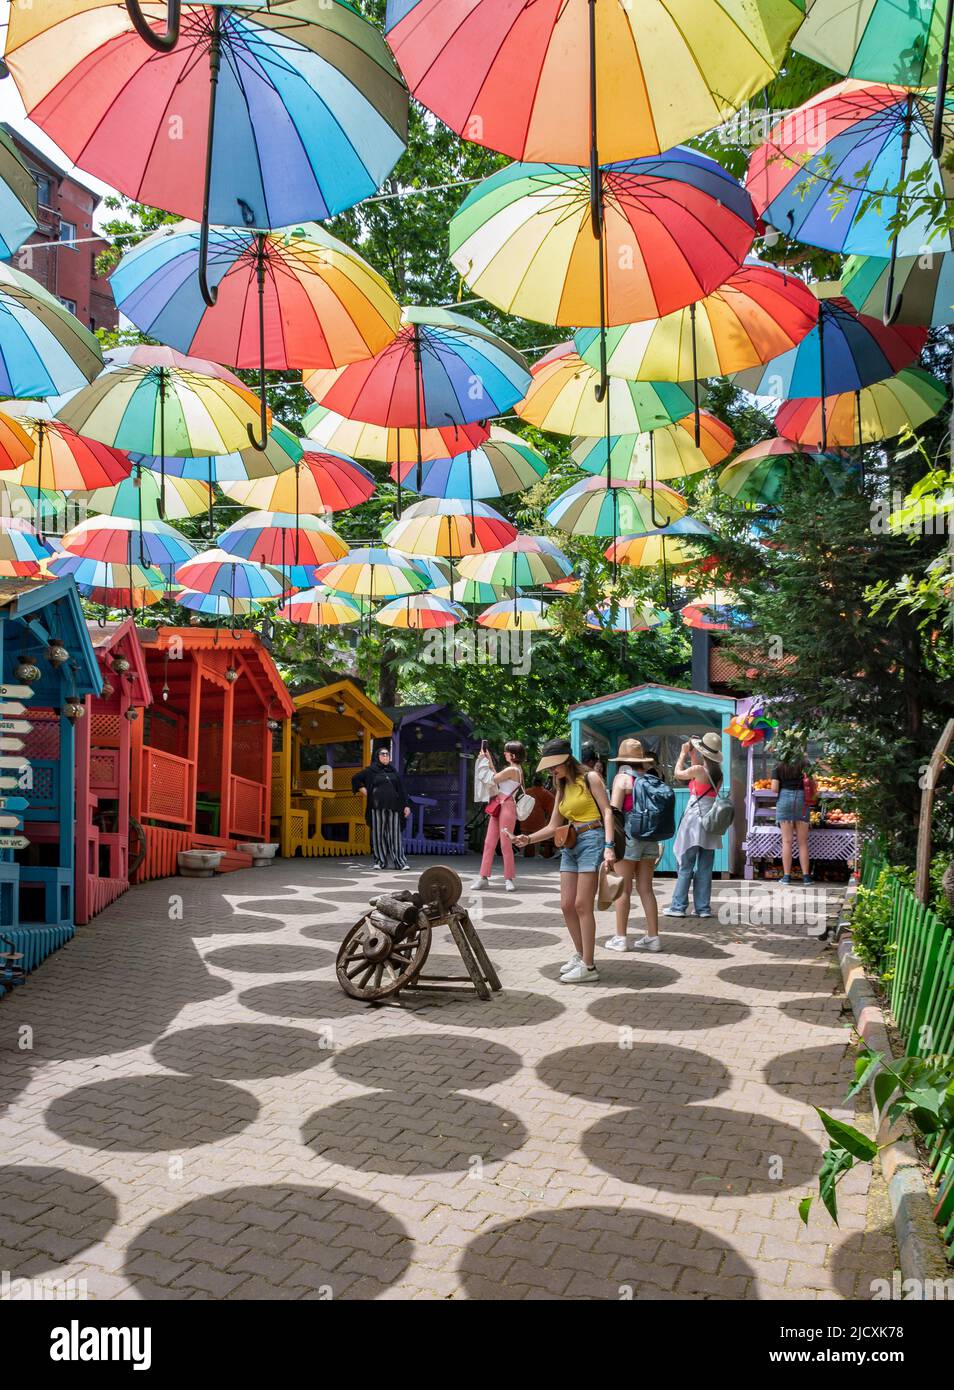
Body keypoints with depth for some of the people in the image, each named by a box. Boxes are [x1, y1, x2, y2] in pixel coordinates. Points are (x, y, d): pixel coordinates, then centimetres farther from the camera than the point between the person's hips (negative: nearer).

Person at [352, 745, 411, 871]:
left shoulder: (394, 772, 16)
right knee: (379, 833, 0)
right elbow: (355, 779, 12)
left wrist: (406, 805, 4)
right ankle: (379, 861, 5)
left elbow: (401, 789, 12)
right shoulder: (371, 771, 7)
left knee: (395, 834, -1)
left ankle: (399, 861, -1)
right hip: (377, 807, -2)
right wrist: (366, 793, 5)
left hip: (393, 807, 2)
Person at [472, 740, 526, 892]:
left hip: (507, 807, -10)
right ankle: (484, 877, 7)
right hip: (498, 806, 10)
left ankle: (509, 879, 3)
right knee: (489, 843, 6)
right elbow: (496, 777, 19)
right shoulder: (516, 769, 17)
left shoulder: (512, 770, -13)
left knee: (505, 844, -5)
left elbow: (492, 778, -8)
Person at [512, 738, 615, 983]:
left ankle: (588, 967, -4)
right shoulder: (562, 789, 18)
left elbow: (607, 812, -8)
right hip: (570, 845, 7)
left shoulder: (590, 778, -1)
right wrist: (529, 838, -1)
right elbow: (553, 827, 16)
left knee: (582, 905, -9)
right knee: (567, 905, 5)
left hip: (592, 841, -7)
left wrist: (609, 846, -20)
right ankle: (580, 954, 22)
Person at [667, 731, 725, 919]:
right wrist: (692, 758, 20)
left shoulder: (698, 769, -14)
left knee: (685, 866, 1)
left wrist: (683, 754, 15)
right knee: (705, 868, 9)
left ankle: (678, 907, 4)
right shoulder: (718, 773, 6)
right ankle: (703, 908, 11)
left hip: (695, 818, -6)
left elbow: (678, 773, 3)